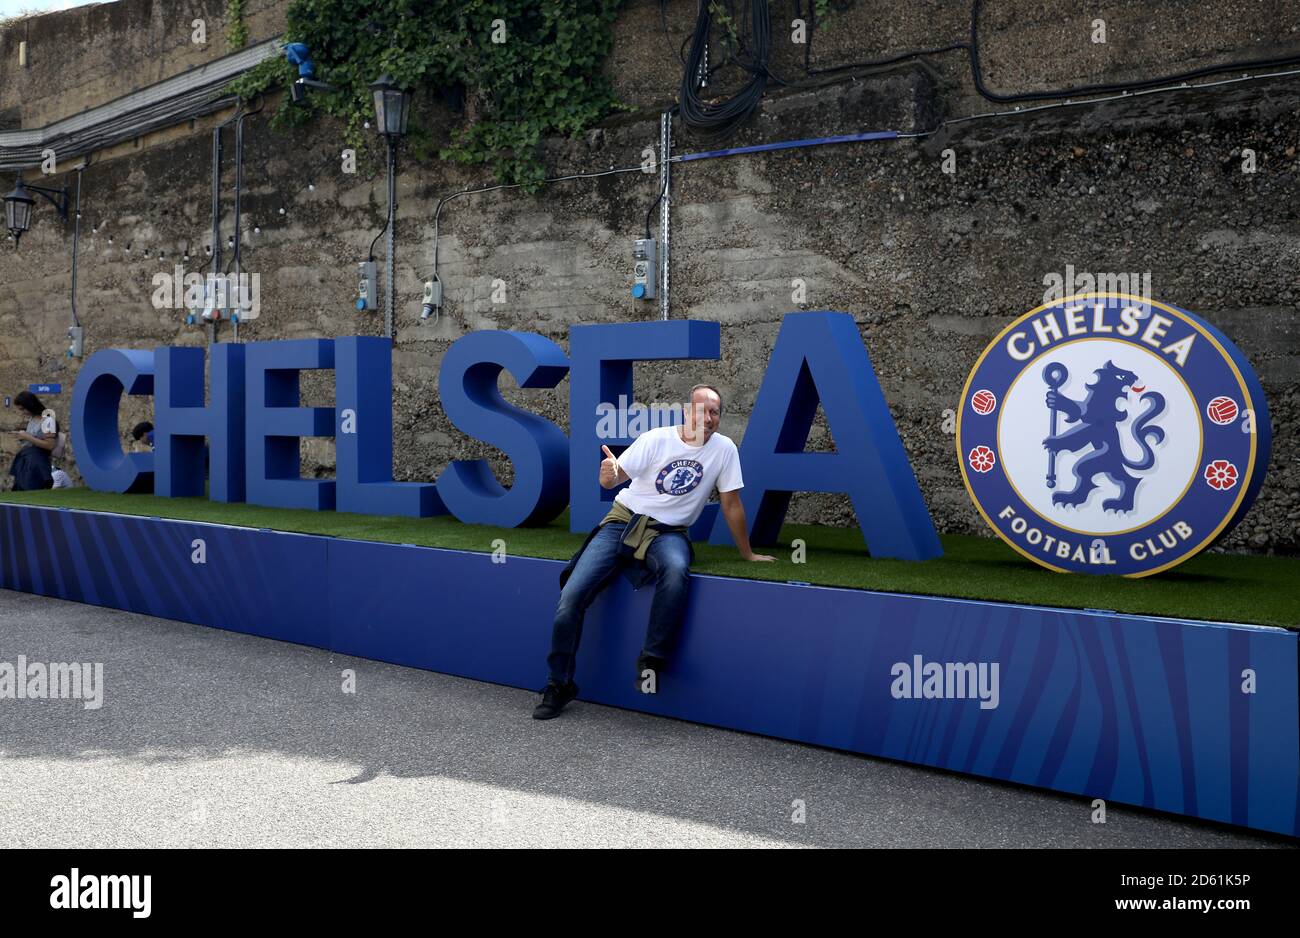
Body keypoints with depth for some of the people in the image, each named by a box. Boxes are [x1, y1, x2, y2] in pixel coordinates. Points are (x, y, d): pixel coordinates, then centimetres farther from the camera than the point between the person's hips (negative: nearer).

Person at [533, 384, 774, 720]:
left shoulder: (724, 449, -4)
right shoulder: (656, 439, -5)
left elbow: (732, 505, 4)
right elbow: (613, 477, -9)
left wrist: (748, 554, 9)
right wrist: (608, 475, -34)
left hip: (667, 533, 0)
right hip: (623, 521, 1)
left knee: (676, 570, -38)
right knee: (571, 595, -14)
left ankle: (652, 661, -21)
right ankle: (559, 686, 3)